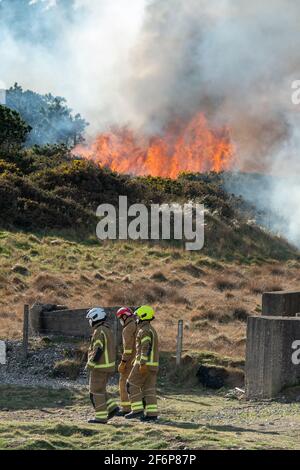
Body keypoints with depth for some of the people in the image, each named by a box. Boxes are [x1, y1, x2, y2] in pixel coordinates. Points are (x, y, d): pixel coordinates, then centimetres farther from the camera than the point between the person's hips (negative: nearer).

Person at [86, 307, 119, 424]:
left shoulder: (99, 332, -17)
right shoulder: (108, 330, 14)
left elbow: (98, 350, -23)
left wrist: (90, 365, -18)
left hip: (100, 366, -10)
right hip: (108, 366, 10)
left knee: (96, 392, -2)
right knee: (100, 390, 17)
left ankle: (101, 417, -1)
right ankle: (112, 408, 8)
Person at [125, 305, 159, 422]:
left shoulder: (144, 330, -14)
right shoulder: (151, 330, 18)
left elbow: (145, 348, -23)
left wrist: (142, 364, -27)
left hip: (144, 364, -9)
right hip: (153, 364, 9)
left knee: (132, 386, -2)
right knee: (149, 389, 6)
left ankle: (137, 410, -6)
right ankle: (152, 414, 0)